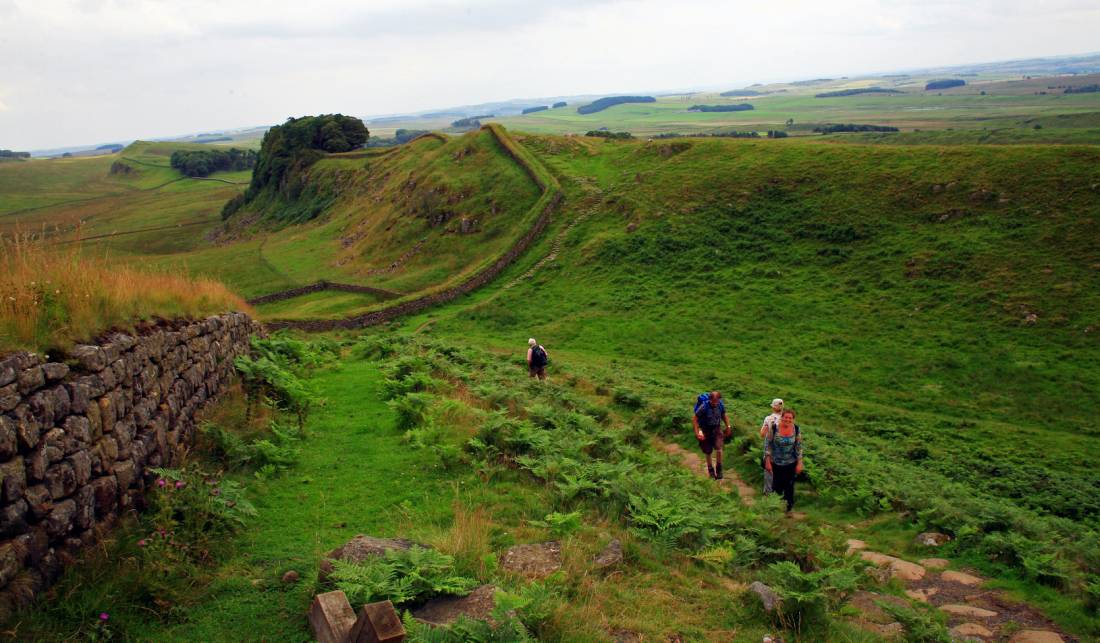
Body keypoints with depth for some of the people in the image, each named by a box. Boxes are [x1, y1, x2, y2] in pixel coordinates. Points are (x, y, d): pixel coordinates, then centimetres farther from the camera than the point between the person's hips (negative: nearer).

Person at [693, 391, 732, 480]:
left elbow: (724, 415, 9)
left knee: (718, 448, -16)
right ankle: (710, 468, 33)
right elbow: (694, 419, -16)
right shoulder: (704, 407, -25)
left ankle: (719, 468, 5)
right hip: (706, 430, -2)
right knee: (708, 451, 9)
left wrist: (728, 426, 6)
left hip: (717, 429, 2)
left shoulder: (721, 405, -13)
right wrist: (697, 432, -20)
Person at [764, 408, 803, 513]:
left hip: (791, 463, 2)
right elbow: (767, 445, -10)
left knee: (789, 485, 12)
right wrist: (767, 461, -9)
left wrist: (799, 463, -1)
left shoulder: (796, 429, -9)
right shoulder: (774, 428, -17)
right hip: (776, 463, -2)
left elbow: (799, 447, -1)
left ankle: (788, 506, 30)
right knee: (777, 485, 9)